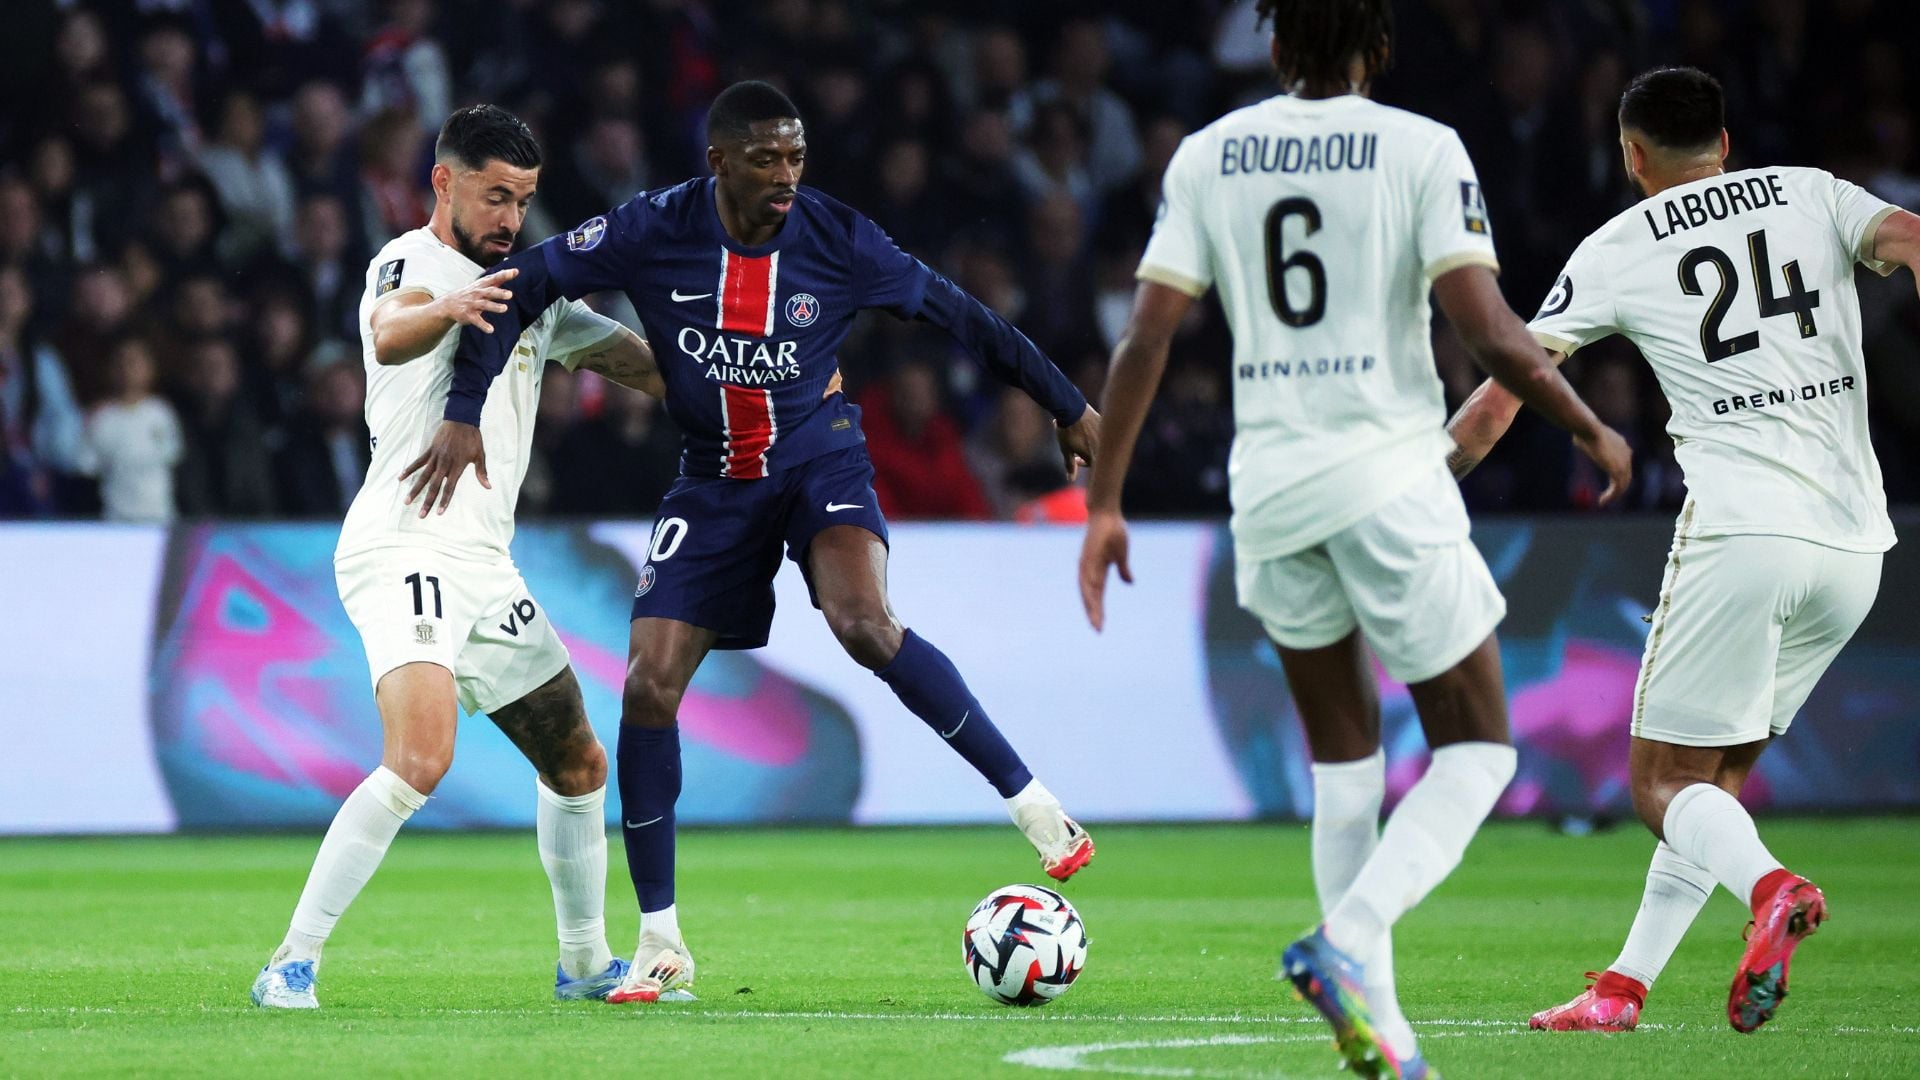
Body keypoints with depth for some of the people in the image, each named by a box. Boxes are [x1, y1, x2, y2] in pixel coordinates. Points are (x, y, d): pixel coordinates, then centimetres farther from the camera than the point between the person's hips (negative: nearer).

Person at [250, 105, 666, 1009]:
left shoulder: (526, 290, 19)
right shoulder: (413, 262, -6)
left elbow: (645, 365, 23)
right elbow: (390, 335, -30)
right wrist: (447, 308, -54)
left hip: (484, 564, 9)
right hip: (406, 550, -9)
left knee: (579, 767, 16)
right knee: (420, 758, -27)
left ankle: (584, 961, 34)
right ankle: (291, 966, -23)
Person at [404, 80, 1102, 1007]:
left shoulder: (837, 240, -15)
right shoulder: (654, 232, -15)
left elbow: (958, 315, -2)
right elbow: (520, 286, -6)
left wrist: (1067, 406, 5)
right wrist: (464, 414, -13)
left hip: (820, 458, -2)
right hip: (715, 480, 2)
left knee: (864, 624, -31)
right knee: (648, 684, -9)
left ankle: (1031, 802, -20)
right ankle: (661, 947, 2)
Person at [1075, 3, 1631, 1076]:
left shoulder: (1208, 154, 7)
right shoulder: (1421, 149, -4)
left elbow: (1147, 335, 3)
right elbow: (1490, 333, -12)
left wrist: (1106, 502, 9)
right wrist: (1595, 432, 4)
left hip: (1270, 480, 4)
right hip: (1388, 471, -4)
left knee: (1344, 761, 18)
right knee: (1478, 750, 6)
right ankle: (1350, 937, -18)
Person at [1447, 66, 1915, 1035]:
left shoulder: (1617, 249, 8)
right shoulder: (1811, 193, 14)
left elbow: (1504, 384, 10)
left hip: (1740, 528, -4)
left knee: (1665, 781, 1)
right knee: (1717, 771, 17)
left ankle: (1771, 888, -30)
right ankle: (1623, 988, 14)